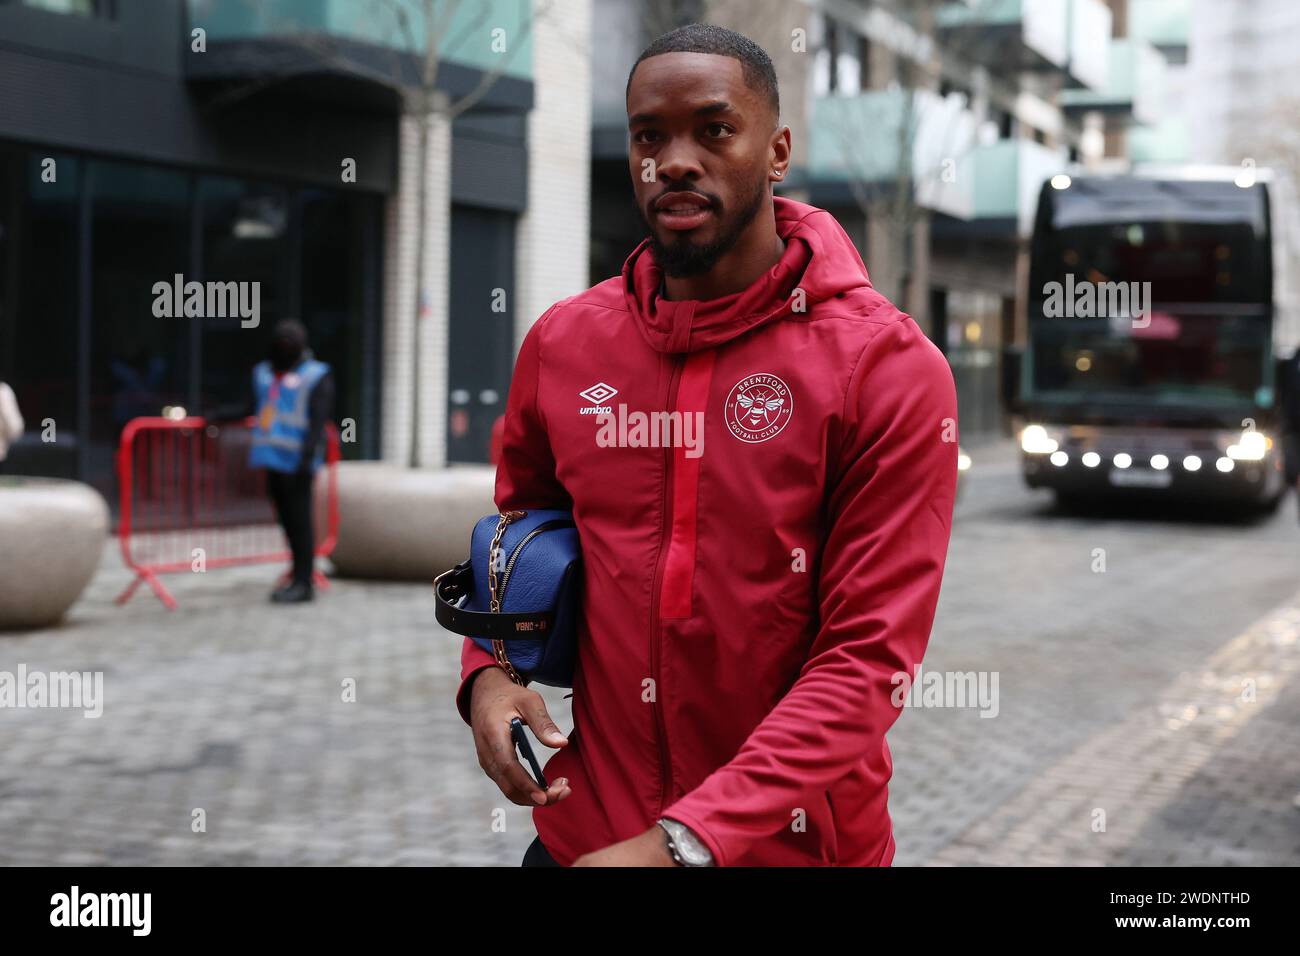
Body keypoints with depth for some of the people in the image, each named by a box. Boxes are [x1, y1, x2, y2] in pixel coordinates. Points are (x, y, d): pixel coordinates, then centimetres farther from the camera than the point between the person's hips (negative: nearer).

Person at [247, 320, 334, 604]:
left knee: (299, 520, -5)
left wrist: (307, 458, -21)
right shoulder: (265, 373, 18)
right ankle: (298, 577, 16)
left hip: (296, 461, -7)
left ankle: (303, 583, -2)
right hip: (273, 459, 7)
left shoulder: (316, 377, -3)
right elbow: (258, 410, 26)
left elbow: (317, 422, -12)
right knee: (287, 521, 9)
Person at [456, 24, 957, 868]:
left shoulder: (891, 369, -13)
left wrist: (687, 839, -26)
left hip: (794, 842, -3)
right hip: (581, 832, 4)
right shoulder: (560, 344, 1)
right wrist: (487, 673, -4)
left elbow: (869, 655, -17)